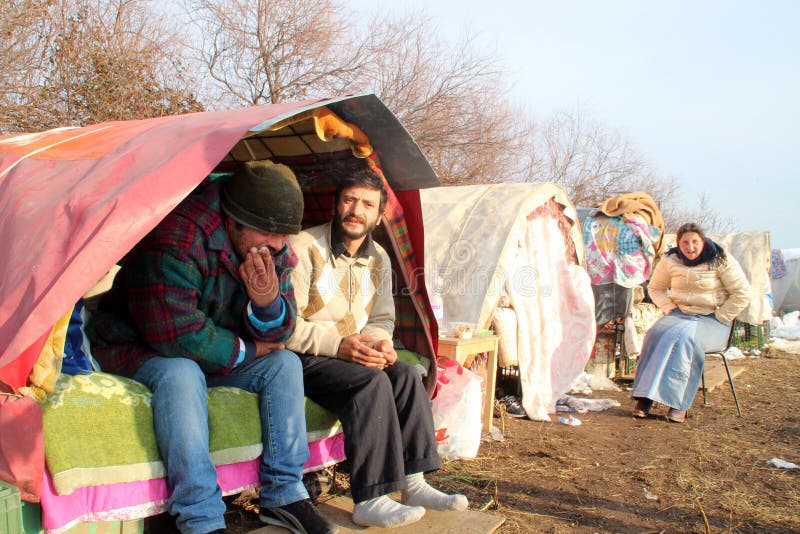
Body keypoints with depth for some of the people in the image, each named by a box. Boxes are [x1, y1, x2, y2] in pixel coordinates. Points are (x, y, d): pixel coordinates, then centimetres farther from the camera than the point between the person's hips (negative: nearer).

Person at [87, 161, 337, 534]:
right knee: (180, 373, -37)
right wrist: (249, 351, -18)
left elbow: (276, 334, -4)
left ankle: (283, 495, -6)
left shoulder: (274, 251, -7)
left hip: (208, 352, 7)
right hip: (138, 349, -6)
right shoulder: (176, 239, -30)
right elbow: (175, 334, -31)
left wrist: (268, 301, -29)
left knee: (285, 364, -10)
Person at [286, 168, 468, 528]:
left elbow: (382, 319, 15)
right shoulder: (304, 248, -13)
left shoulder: (379, 260, 8)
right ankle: (370, 501, -28)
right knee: (371, 382, -30)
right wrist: (338, 346, -27)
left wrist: (379, 343, -10)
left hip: (351, 354, 7)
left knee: (406, 375, -18)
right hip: (303, 360, -6)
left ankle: (413, 483, -11)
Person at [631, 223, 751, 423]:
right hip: (679, 314, 3)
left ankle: (678, 403, -34)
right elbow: (655, 288, 19)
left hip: (711, 319, -3)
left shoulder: (720, 260, -4)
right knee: (655, 335, -29)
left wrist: (719, 318, -8)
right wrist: (669, 308, 2)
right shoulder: (670, 260, 6)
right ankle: (645, 398, -30)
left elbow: (743, 294, -4)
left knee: (683, 338, -35)